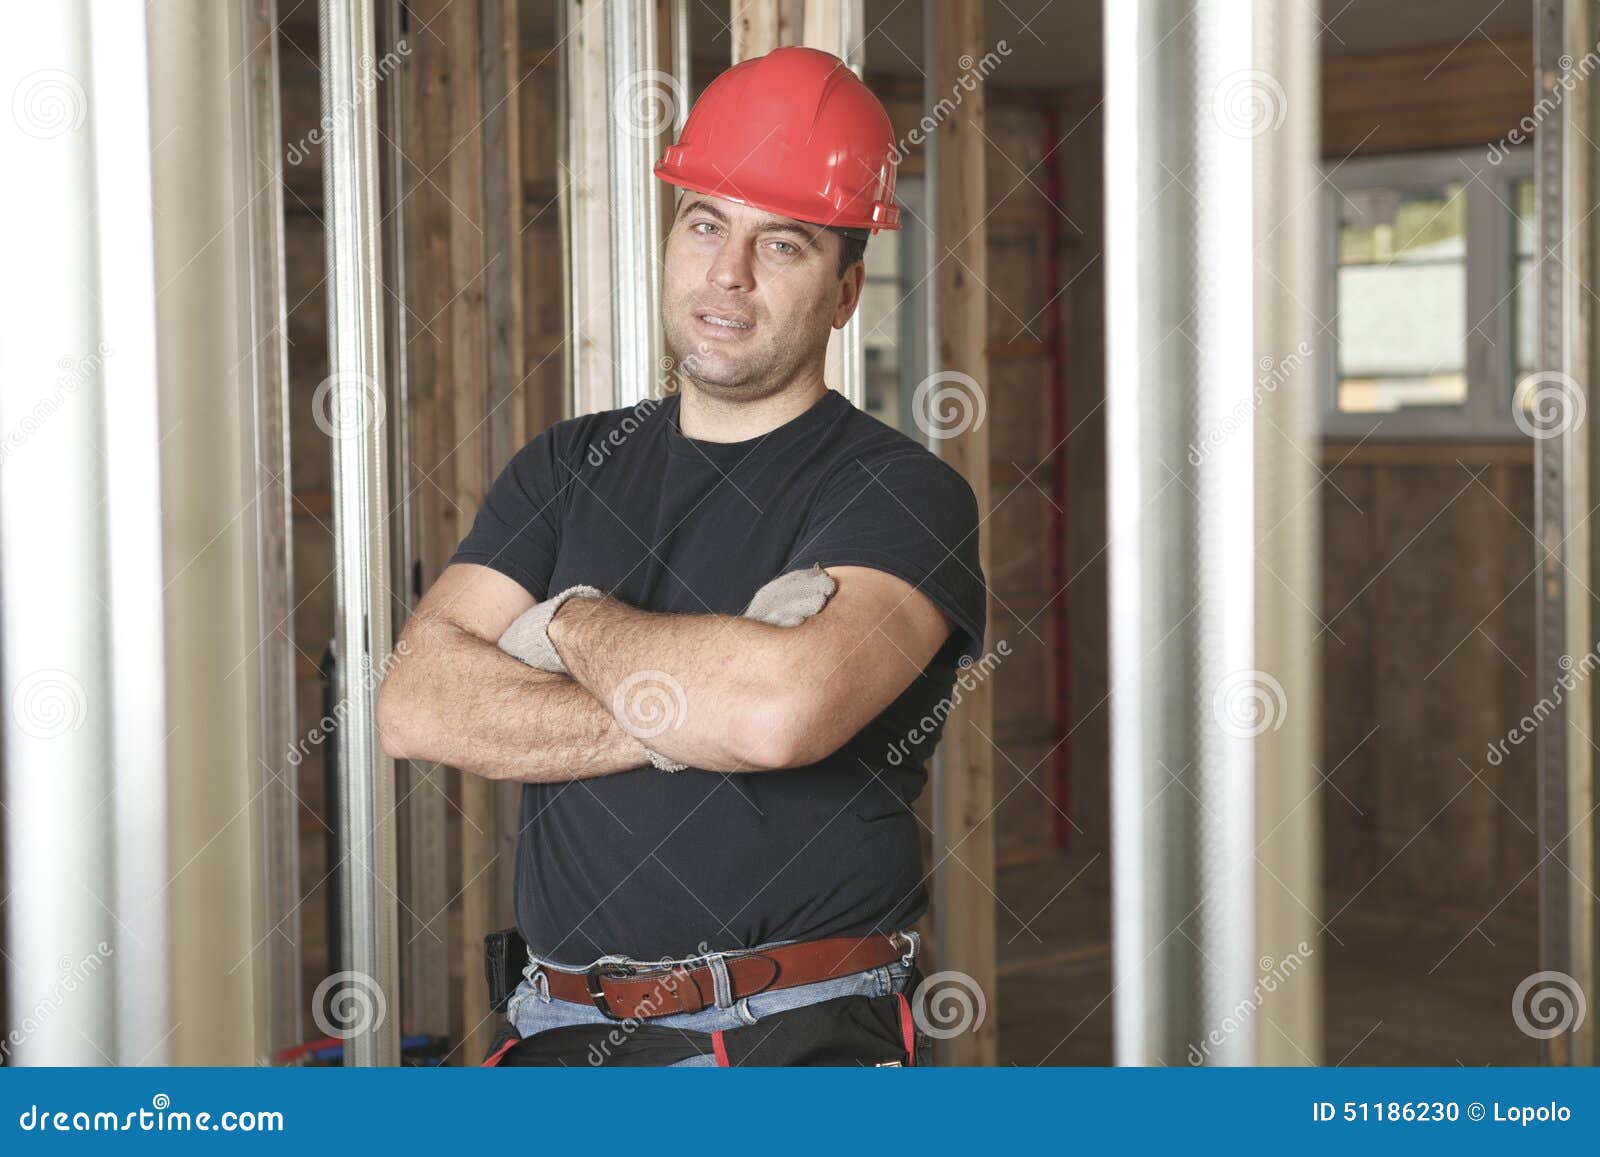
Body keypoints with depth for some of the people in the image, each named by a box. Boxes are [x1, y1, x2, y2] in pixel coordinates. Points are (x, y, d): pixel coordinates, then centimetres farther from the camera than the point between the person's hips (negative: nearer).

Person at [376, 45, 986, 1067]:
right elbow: (417, 705, 2)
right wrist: (690, 720, -10)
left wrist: (573, 621, -3)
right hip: (561, 1022, 4)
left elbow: (786, 707, -21)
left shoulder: (903, 493, -2)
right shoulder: (567, 468, 15)